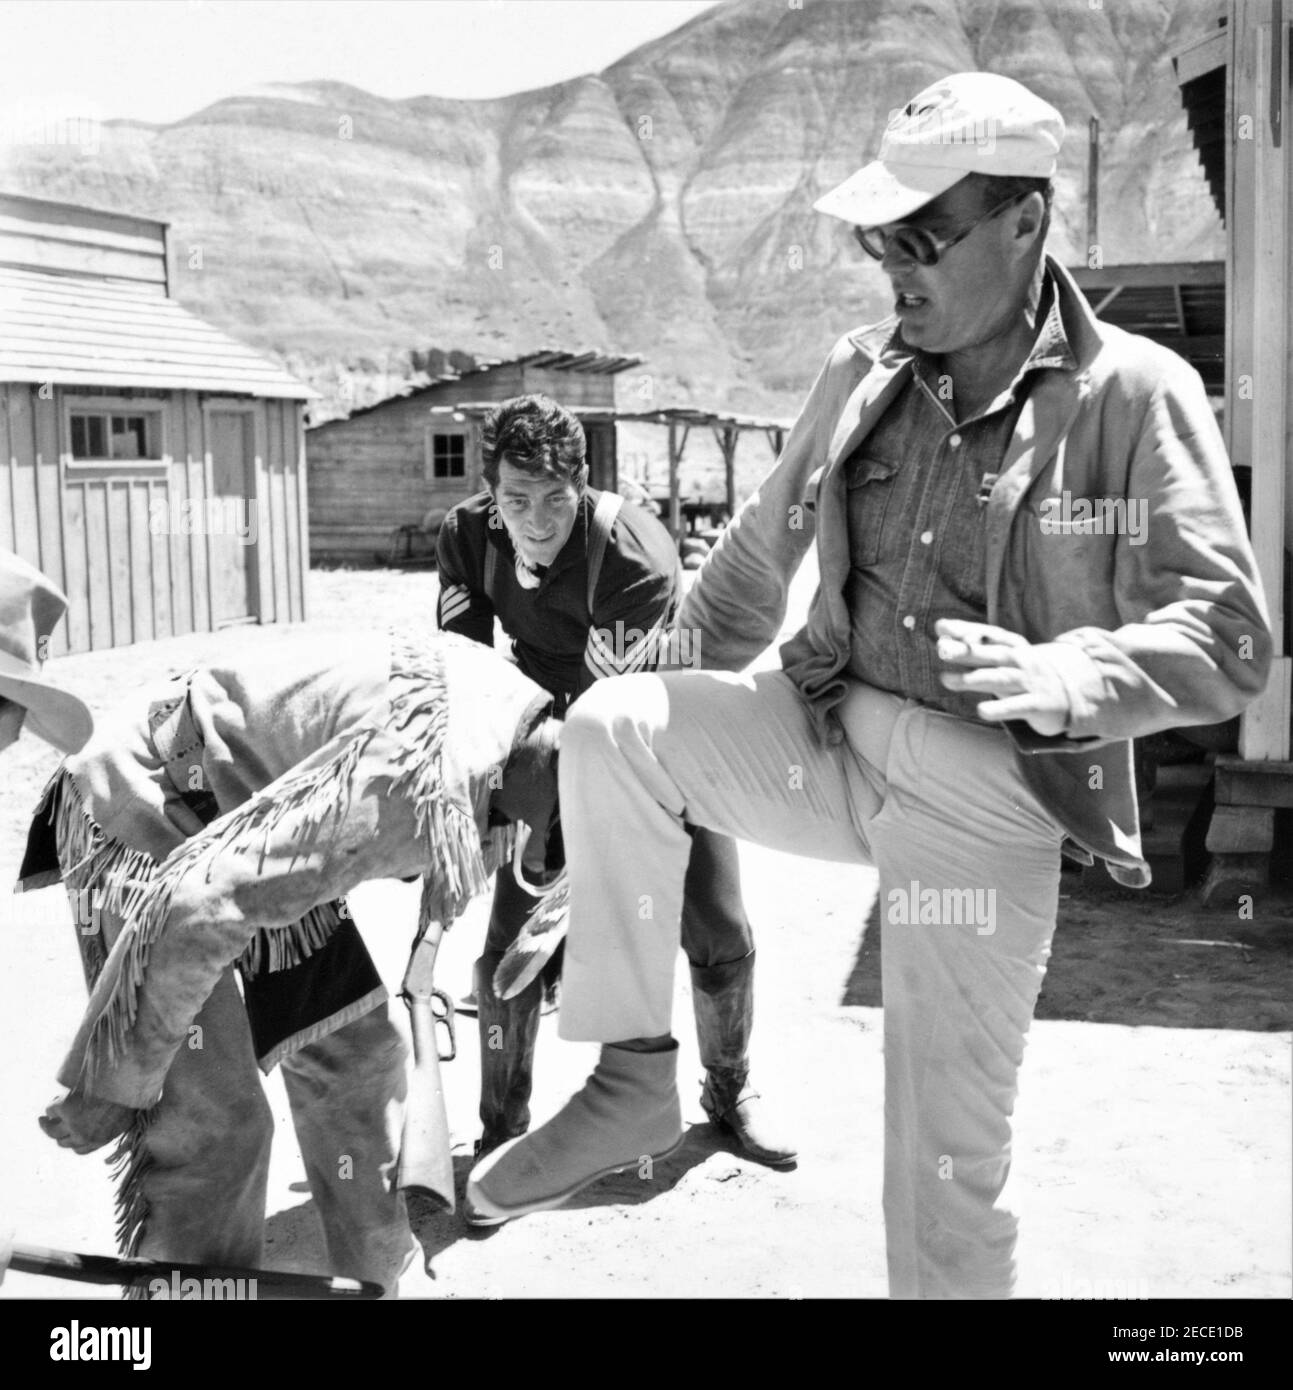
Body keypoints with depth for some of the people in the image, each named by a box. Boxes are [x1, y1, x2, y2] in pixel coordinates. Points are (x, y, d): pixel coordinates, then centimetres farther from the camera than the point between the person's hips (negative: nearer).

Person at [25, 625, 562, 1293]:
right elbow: (197, 902, -36)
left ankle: (380, 1277, 29)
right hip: (142, 823, -8)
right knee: (209, 1124, -11)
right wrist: (112, 1084, -25)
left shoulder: (513, 695, -11)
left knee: (357, 1058, 11)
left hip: (253, 825, 9)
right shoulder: (421, 776, -38)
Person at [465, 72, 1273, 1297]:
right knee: (610, 729, -19)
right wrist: (678, 718, 21)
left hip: (991, 792, -4)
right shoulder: (862, 376, 4)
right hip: (828, 736, 4)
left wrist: (1059, 679, -34)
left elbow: (1225, 638, -15)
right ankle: (631, 1077, -7)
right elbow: (756, 558, 15)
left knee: (946, 1159, 0)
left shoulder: (1135, 395, -10)